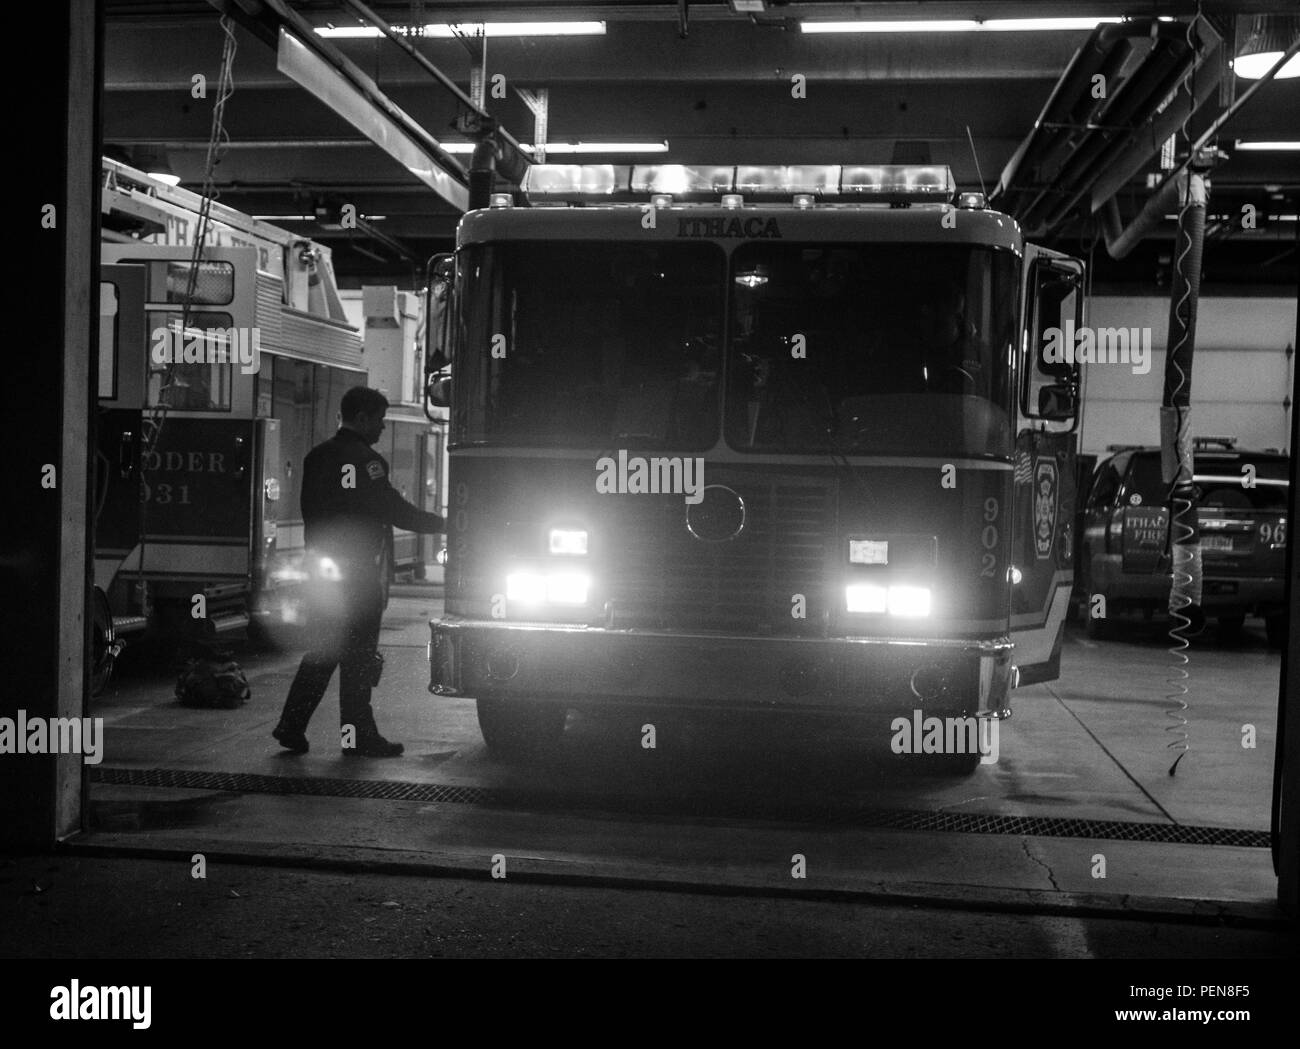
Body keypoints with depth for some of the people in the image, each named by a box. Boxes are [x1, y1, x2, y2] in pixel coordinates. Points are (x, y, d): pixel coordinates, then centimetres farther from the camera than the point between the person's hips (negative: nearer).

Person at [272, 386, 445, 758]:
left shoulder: (317, 456, 12)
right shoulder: (363, 460, -14)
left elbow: (312, 512, 16)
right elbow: (395, 511, -16)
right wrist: (443, 524, -8)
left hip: (323, 570, 8)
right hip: (358, 573, -8)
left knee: (323, 651, 15)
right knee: (358, 656, 0)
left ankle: (291, 725, 13)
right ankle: (359, 736, 6)